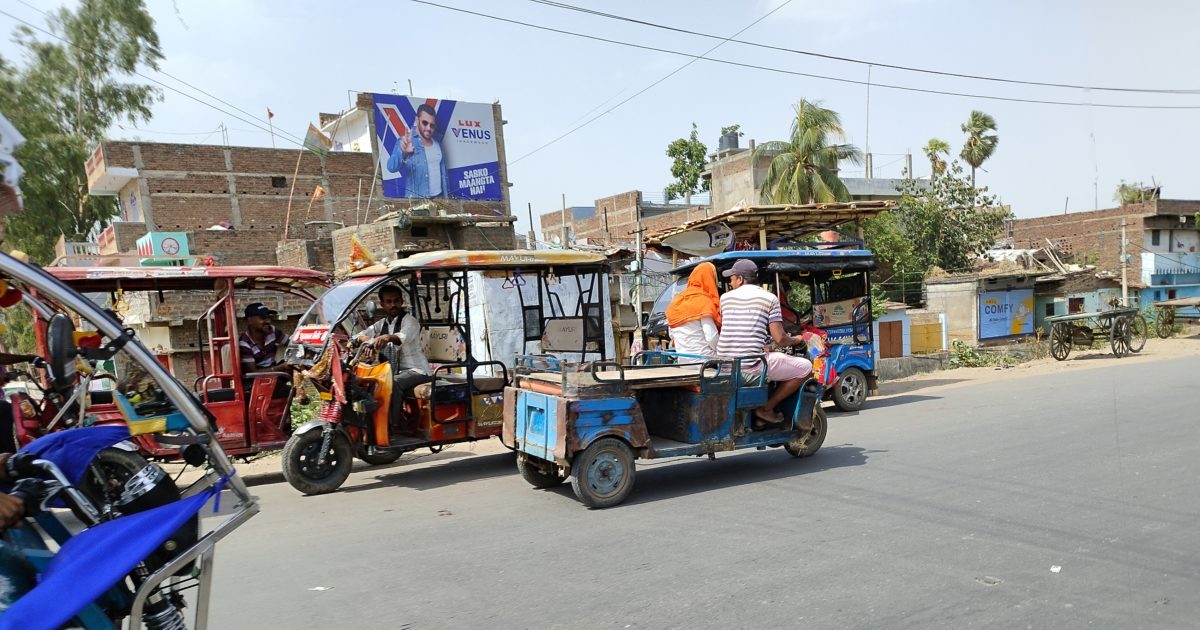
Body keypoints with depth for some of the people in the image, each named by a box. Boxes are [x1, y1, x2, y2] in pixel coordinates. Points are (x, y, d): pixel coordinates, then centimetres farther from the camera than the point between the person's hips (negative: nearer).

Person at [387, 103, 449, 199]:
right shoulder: (406, 142, -9)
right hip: (416, 200, -5)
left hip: (439, 197, 5)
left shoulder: (437, 144, 10)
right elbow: (392, 167, -25)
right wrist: (404, 154, -45)